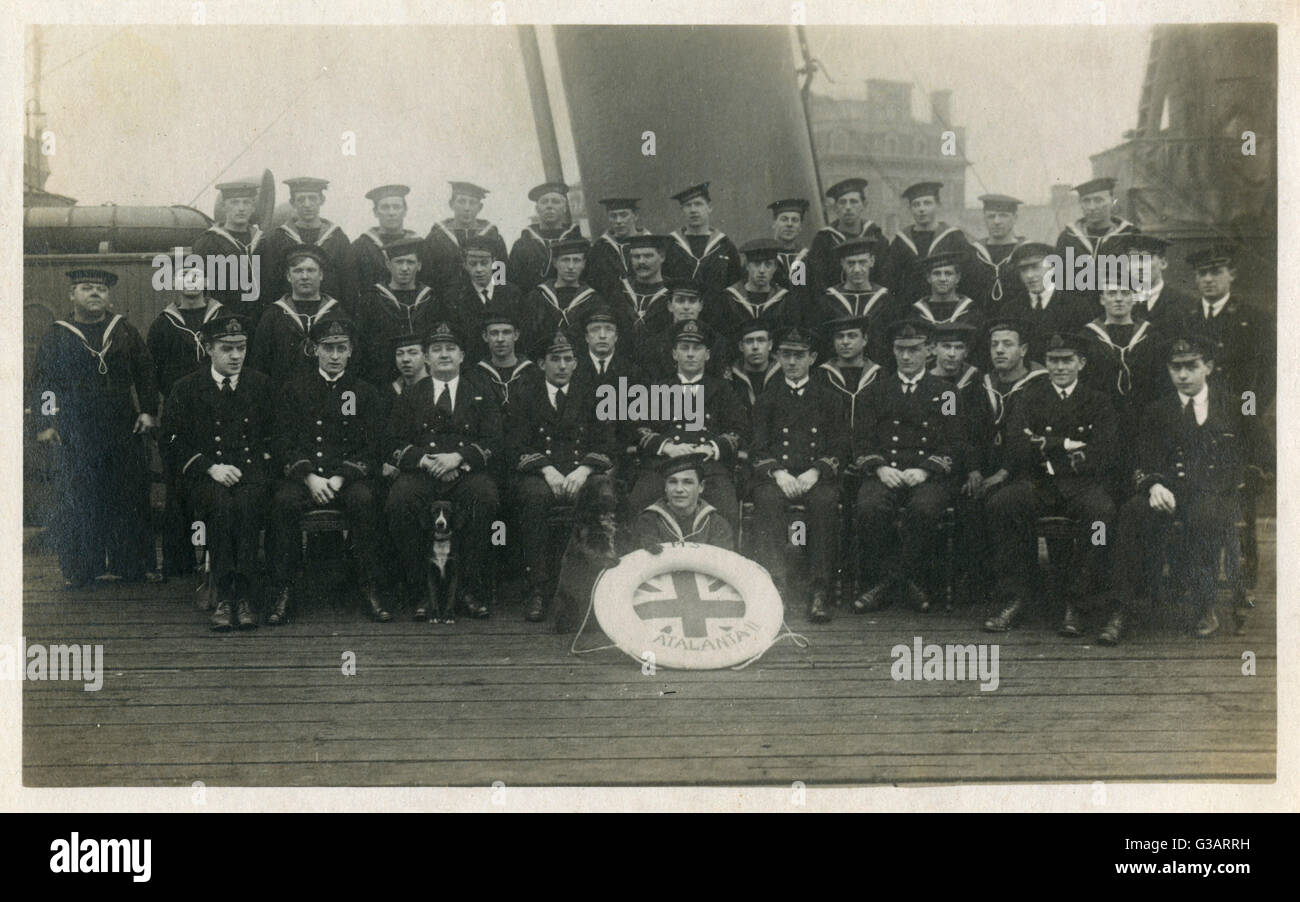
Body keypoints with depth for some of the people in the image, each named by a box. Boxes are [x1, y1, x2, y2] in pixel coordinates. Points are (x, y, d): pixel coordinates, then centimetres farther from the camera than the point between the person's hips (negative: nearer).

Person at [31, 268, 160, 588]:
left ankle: (135, 564, 13)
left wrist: (147, 411, -2)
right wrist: (45, 422, -4)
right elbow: (42, 381, 4)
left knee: (128, 496, 4)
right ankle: (80, 570, 10)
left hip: (123, 431, 1)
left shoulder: (125, 331, 9)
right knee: (79, 500, 1)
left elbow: (145, 373, 8)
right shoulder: (57, 336, 6)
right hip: (76, 434, -1)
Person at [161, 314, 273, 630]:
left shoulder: (260, 384, 16)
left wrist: (259, 465, -3)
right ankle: (224, 597, -36)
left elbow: (274, 437, 17)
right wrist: (211, 467, -10)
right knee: (221, 504, -35)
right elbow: (173, 444, 4)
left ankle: (243, 595, -35)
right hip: (204, 476, -1)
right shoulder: (186, 388, 10)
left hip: (251, 473, 1)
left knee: (247, 502, -35)